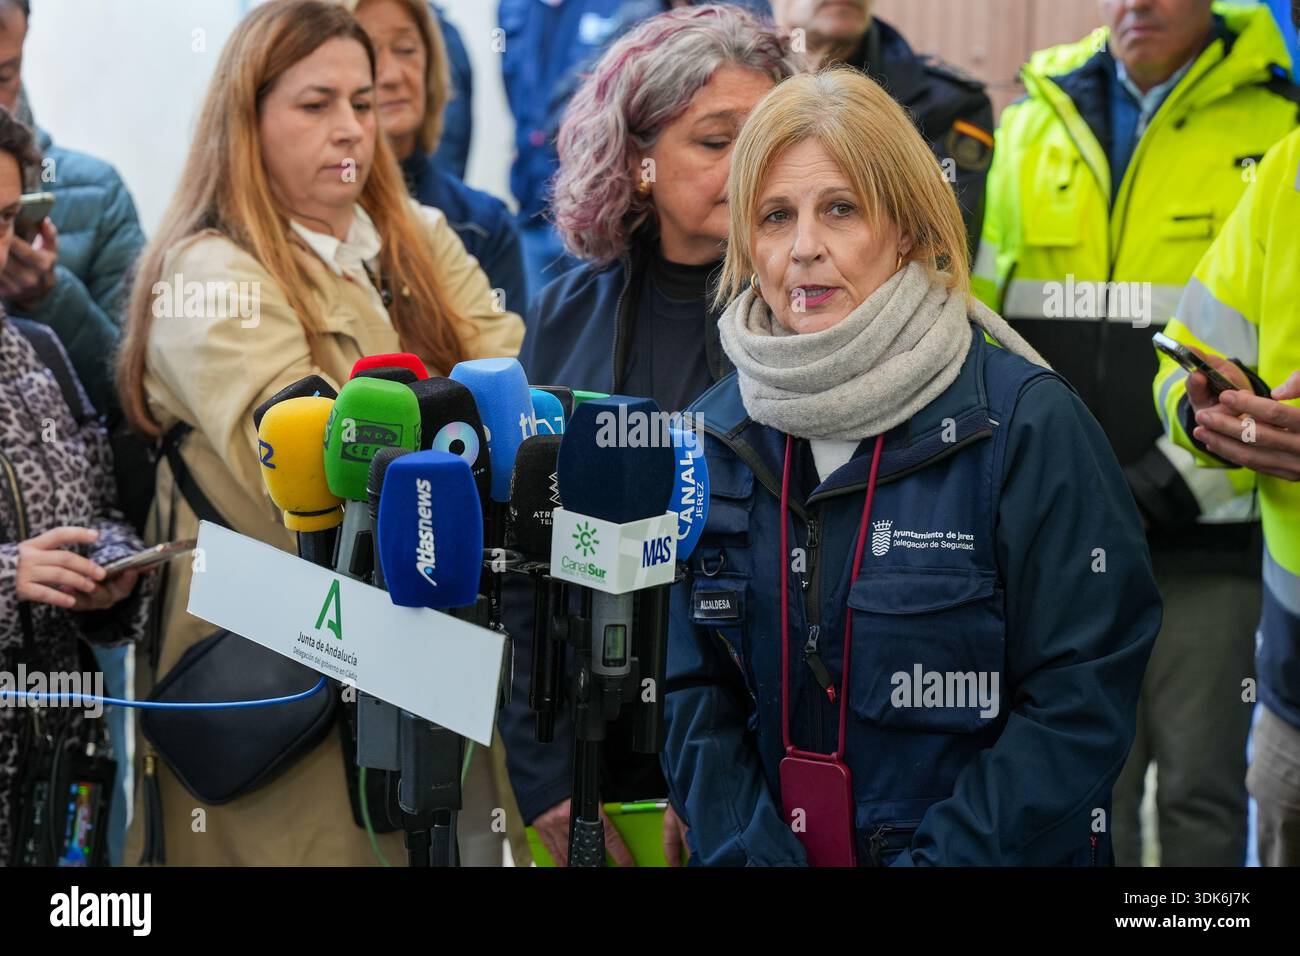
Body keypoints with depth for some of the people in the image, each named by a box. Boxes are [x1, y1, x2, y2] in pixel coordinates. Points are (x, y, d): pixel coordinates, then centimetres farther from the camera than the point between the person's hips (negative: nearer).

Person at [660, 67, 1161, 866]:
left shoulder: (1031, 425, -6)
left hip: (992, 856, -3)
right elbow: (695, 694, 8)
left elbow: (1080, 702, -9)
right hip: (768, 846, 3)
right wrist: (752, 855, -6)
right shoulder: (716, 433, 7)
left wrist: (933, 860, -15)